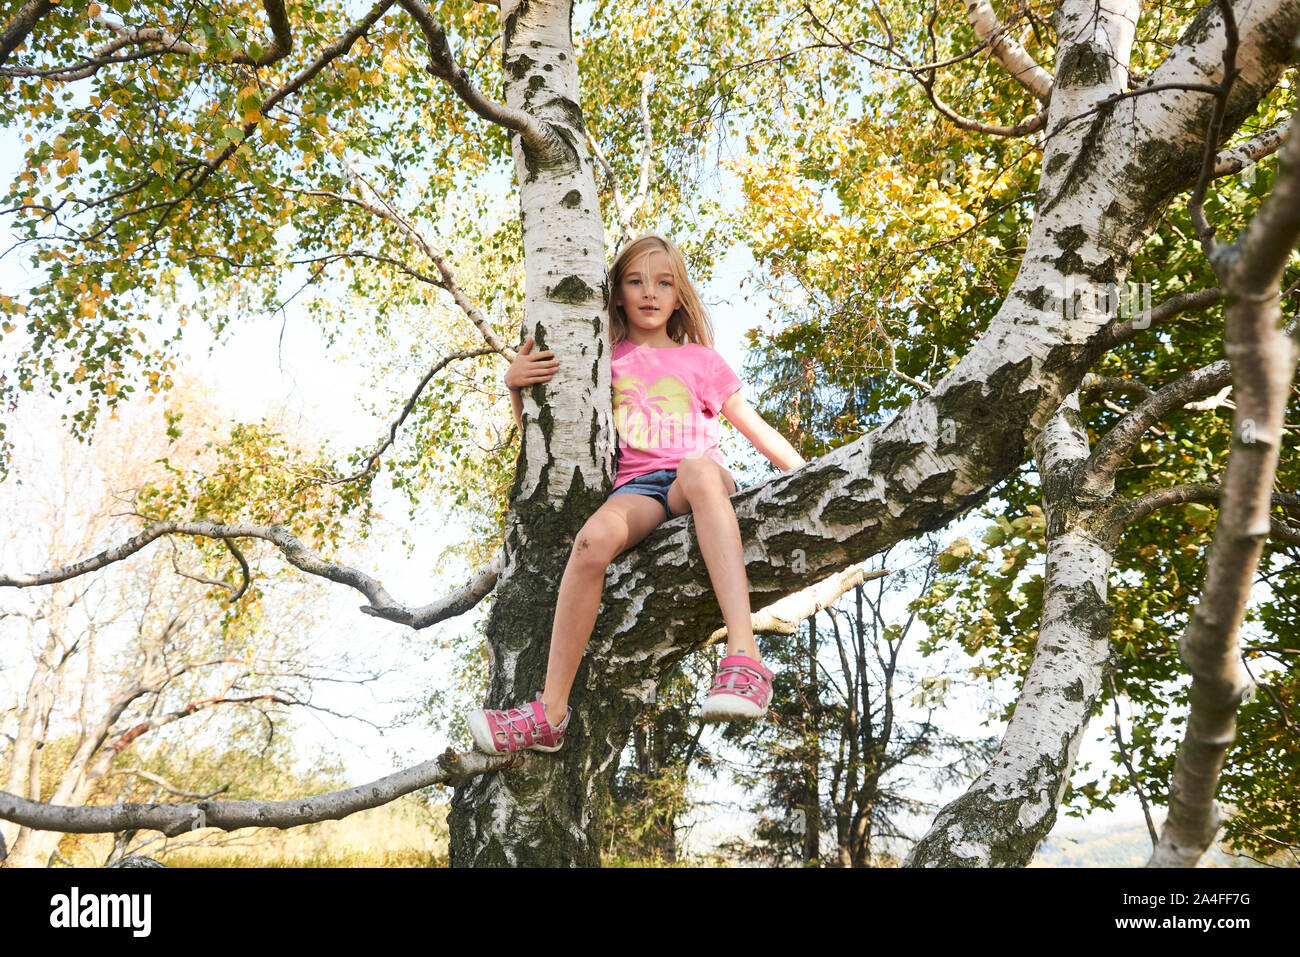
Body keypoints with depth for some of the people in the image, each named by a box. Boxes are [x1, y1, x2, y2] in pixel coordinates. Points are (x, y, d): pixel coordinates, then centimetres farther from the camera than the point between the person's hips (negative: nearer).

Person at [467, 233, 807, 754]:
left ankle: (744, 657, -52)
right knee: (594, 538, -36)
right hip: (636, 487, 1)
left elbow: (756, 427, 20)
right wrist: (516, 385, 3)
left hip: (700, 484, -1)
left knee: (699, 467, -40)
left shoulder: (700, 359, 20)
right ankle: (551, 712, -29)